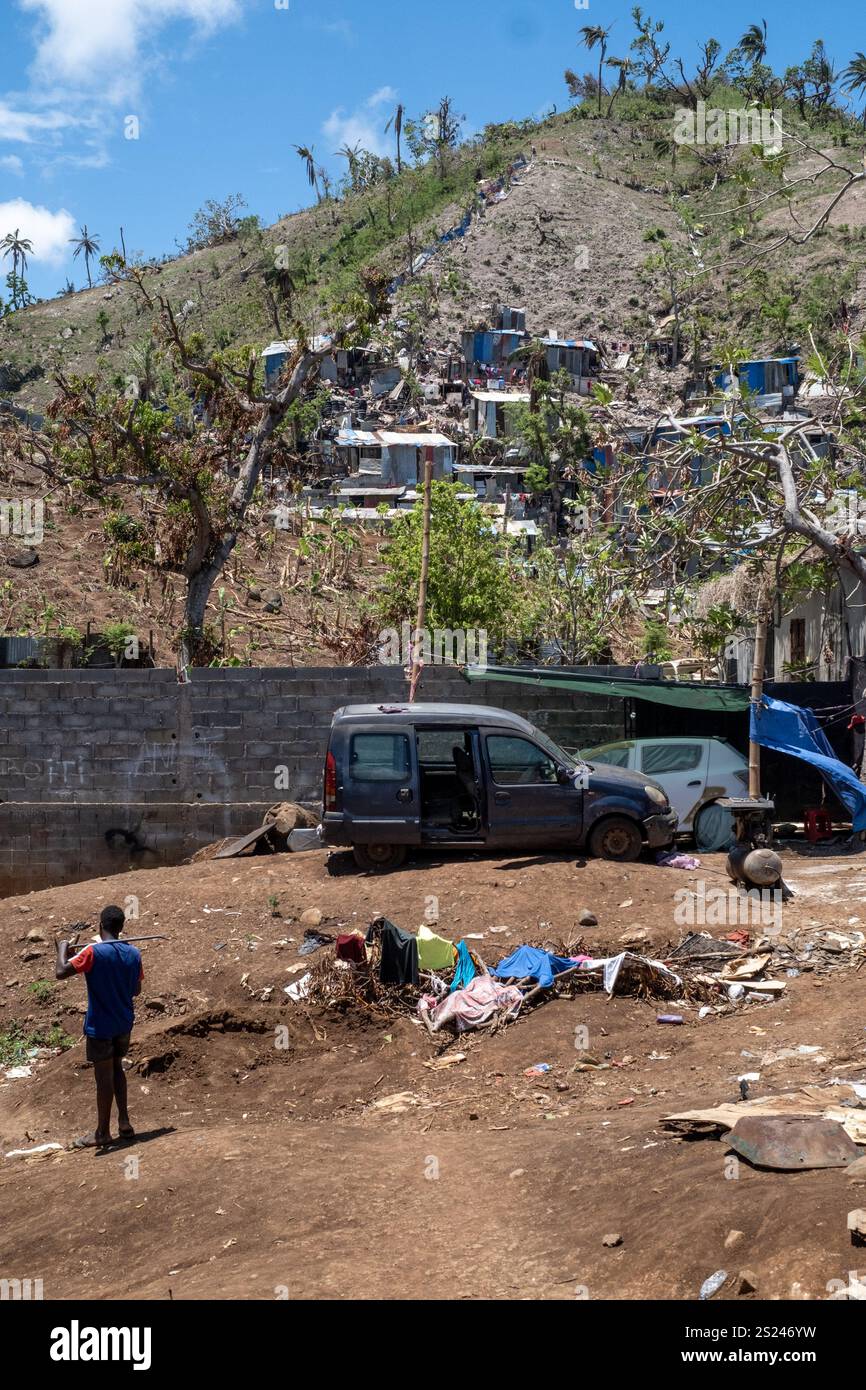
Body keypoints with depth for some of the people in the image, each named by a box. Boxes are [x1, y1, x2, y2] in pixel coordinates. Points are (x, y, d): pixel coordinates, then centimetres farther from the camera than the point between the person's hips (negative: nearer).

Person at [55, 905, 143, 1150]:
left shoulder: (94, 951, -17)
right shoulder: (133, 953, 0)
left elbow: (60, 973, -21)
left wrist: (63, 949, -5)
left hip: (100, 1026, -5)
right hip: (124, 1023, 5)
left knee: (104, 1077, 3)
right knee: (116, 1068, 21)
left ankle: (102, 1133, 13)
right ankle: (124, 1123, 21)